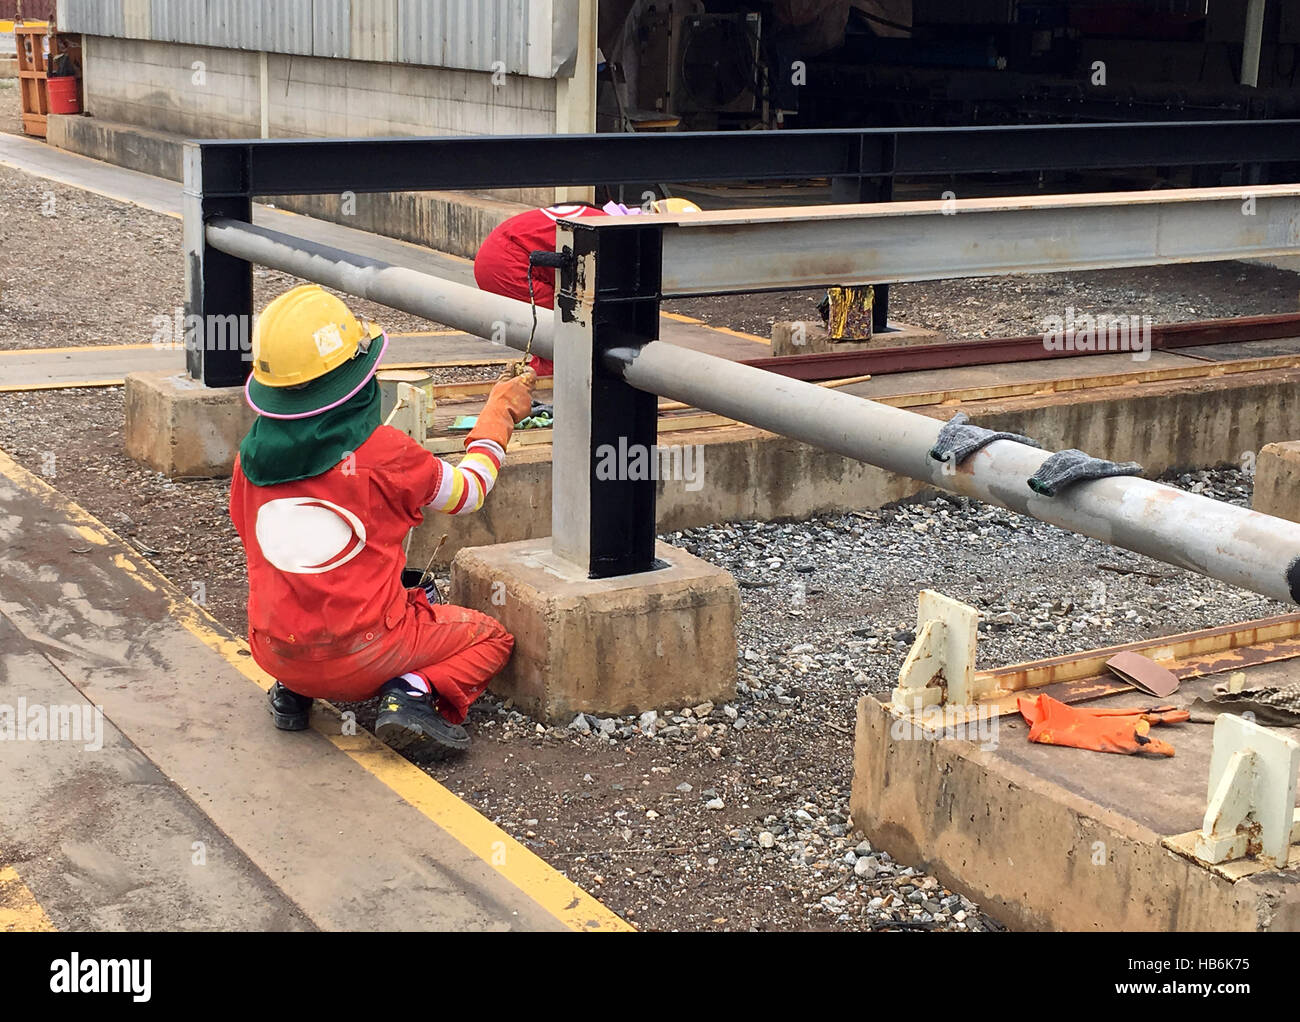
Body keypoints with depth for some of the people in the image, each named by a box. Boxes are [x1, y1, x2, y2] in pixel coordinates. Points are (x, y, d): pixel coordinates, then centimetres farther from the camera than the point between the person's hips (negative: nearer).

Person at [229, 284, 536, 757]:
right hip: (362, 657, -5)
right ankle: (418, 692, -10)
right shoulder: (384, 452, -14)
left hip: (275, 655, 5)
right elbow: (468, 492, 4)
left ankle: (293, 691, 14)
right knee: (491, 637, 15)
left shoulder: (252, 456, -2)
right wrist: (500, 414, 20)